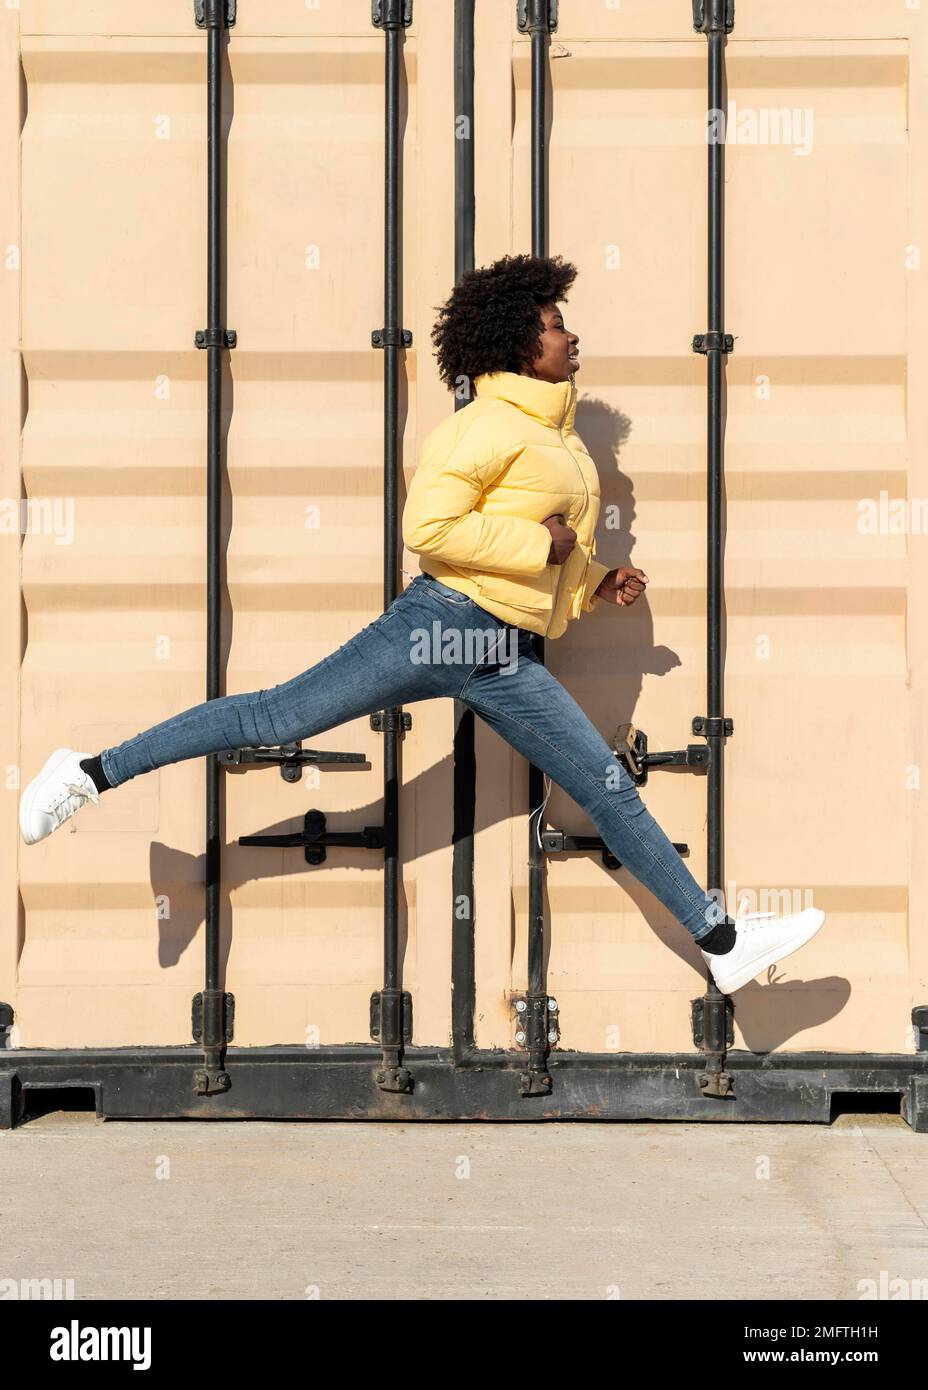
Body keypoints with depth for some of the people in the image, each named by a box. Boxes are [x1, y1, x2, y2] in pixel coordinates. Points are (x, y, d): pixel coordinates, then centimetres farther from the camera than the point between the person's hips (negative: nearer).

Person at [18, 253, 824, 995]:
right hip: (444, 623, -8)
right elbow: (428, 527, -19)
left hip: (508, 661, 8)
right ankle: (93, 773, 1)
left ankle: (722, 942, 7)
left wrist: (596, 584, 17)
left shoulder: (561, 444, 20)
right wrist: (539, 544, -16)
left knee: (610, 789, 4)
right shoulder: (492, 425, -8)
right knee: (276, 718, -9)